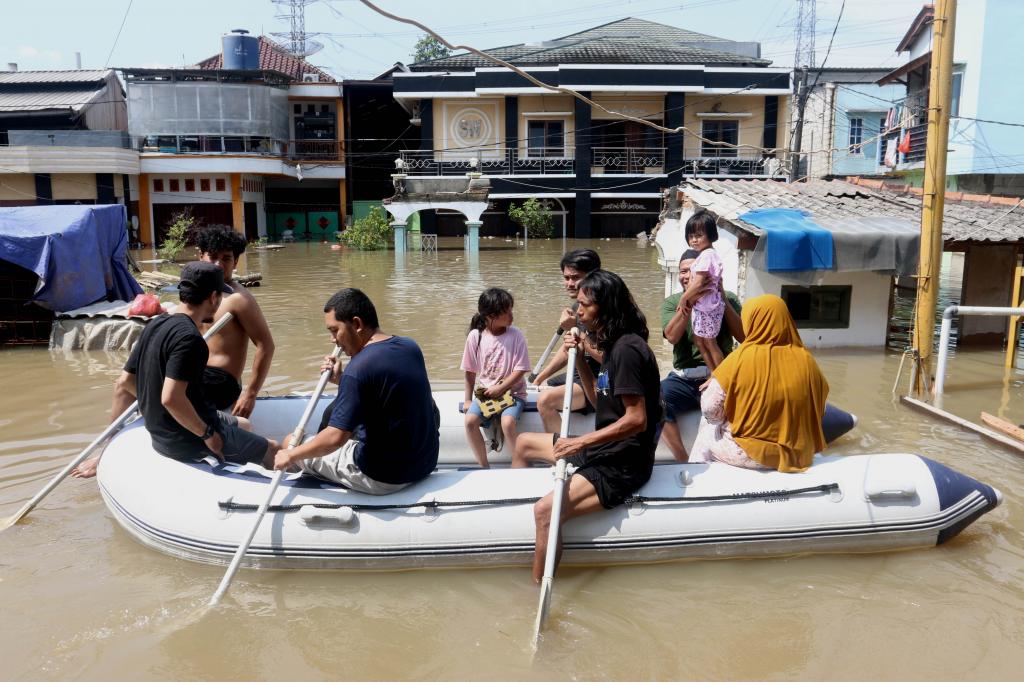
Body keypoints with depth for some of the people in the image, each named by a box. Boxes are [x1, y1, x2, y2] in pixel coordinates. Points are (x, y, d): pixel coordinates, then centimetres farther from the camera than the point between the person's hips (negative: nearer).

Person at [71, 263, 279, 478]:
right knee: (272, 451, 1)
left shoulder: (155, 325, 4)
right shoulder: (190, 338, -23)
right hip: (188, 441, -9)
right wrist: (207, 434, -18)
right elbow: (171, 398, -32)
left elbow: (123, 384, 7)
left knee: (243, 424, 27)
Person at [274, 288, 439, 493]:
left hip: (384, 478, -8)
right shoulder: (411, 347, 2)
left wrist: (291, 455, -8)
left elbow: (336, 437, -23)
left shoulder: (358, 368, -22)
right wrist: (341, 380, 8)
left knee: (291, 443, 8)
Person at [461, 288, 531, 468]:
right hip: (485, 392, 2)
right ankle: (484, 467, -5)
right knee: (470, 420, -21)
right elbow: (470, 371, 5)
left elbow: (520, 369, -8)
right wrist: (468, 399, 5)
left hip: (512, 392, -2)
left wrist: (499, 389, -14)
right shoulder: (475, 336, -4)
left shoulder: (515, 335, -8)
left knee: (507, 422, -29)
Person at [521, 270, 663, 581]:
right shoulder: (614, 344, 10)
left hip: (622, 463, -11)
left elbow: (636, 419, -25)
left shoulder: (627, 348, -21)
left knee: (545, 511, -29)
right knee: (524, 441, 23)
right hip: (605, 449, 11)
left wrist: (581, 442, -24)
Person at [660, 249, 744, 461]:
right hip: (683, 379, 1)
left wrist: (722, 301, -11)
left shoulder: (727, 299, 10)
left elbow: (743, 337, -4)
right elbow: (672, 336, -11)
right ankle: (683, 460, -21)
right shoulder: (672, 302, 10)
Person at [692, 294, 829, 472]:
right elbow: (818, 409, 7)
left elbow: (710, 410, -13)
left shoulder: (741, 358, -17)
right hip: (798, 452, 4)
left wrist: (713, 384, 7)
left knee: (707, 434, 24)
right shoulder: (806, 361, -6)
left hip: (750, 453, -4)